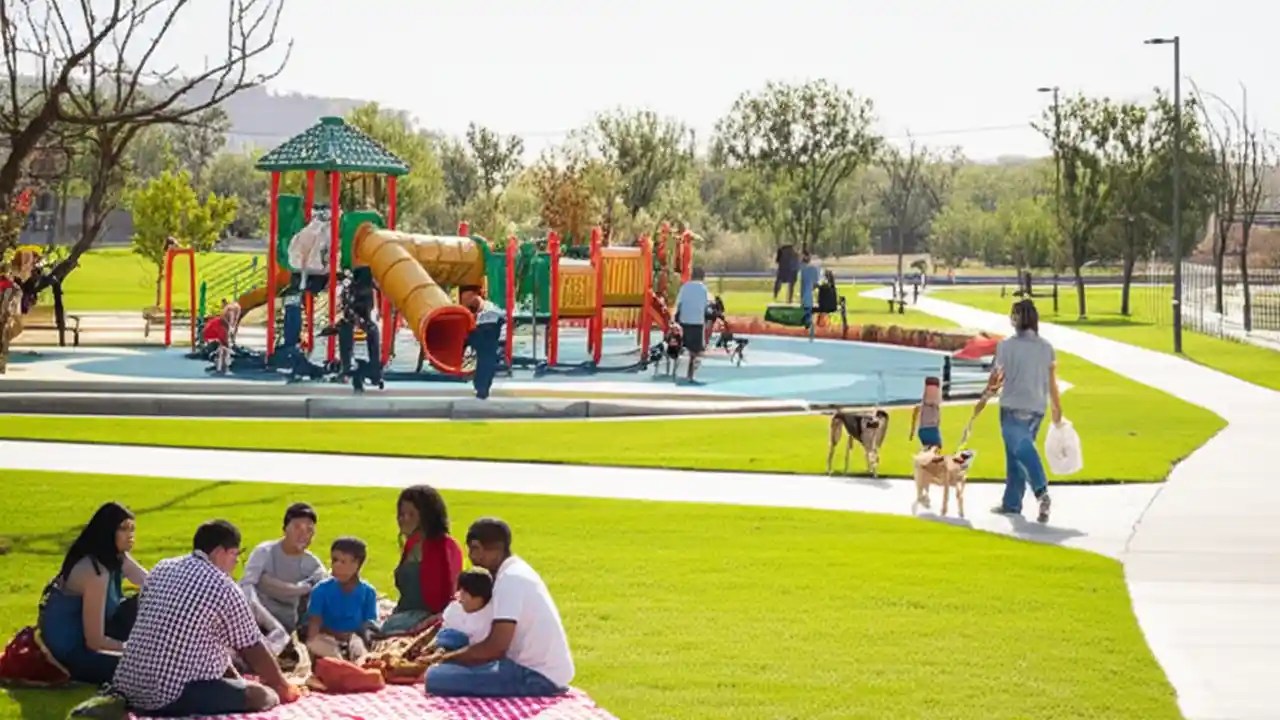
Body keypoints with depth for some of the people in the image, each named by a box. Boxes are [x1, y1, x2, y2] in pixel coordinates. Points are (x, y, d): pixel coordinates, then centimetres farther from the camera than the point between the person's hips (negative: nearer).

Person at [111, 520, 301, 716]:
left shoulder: (162, 569, 13)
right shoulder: (224, 589, -7)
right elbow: (253, 651, 2)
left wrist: (234, 678, 27)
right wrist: (284, 689, 21)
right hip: (172, 696, -8)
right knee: (266, 696, -10)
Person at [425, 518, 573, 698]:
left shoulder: (510, 579, -16)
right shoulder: (517, 571, 14)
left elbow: (496, 647, -22)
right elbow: (500, 643, 19)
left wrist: (448, 658, -8)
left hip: (536, 677, -10)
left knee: (437, 677, -19)